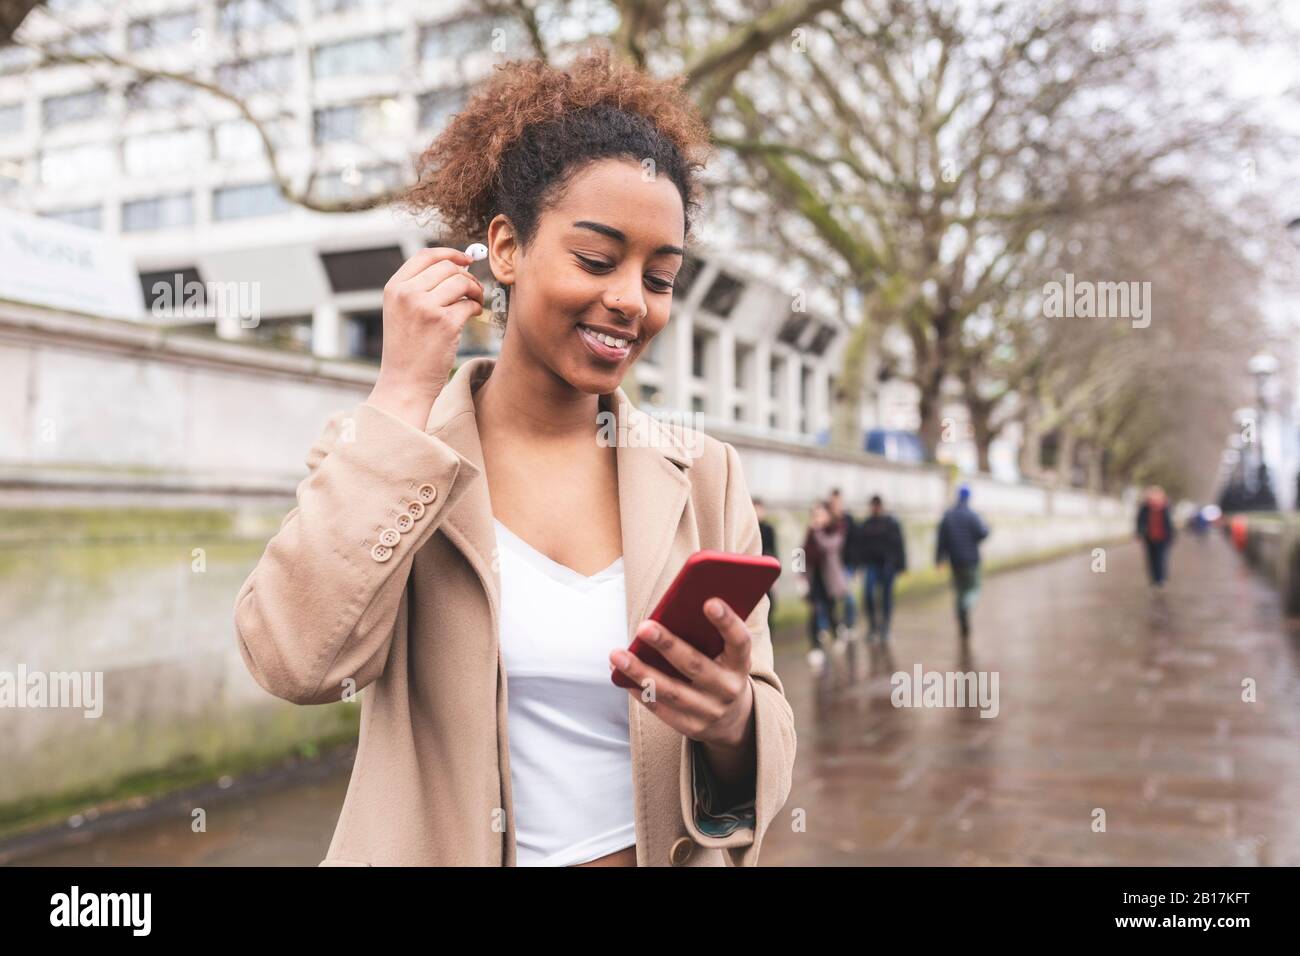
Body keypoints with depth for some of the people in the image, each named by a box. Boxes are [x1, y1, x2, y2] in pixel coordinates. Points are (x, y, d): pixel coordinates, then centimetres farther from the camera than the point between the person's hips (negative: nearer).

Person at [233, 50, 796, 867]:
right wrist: (406, 392, -21)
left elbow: (766, 742, -4)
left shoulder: (706, 478, -5)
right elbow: (301, 661, -24)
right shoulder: (381, 450, -8)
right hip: (432, 845, -1)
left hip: (661, 850, 2)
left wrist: (732, 725, -26)